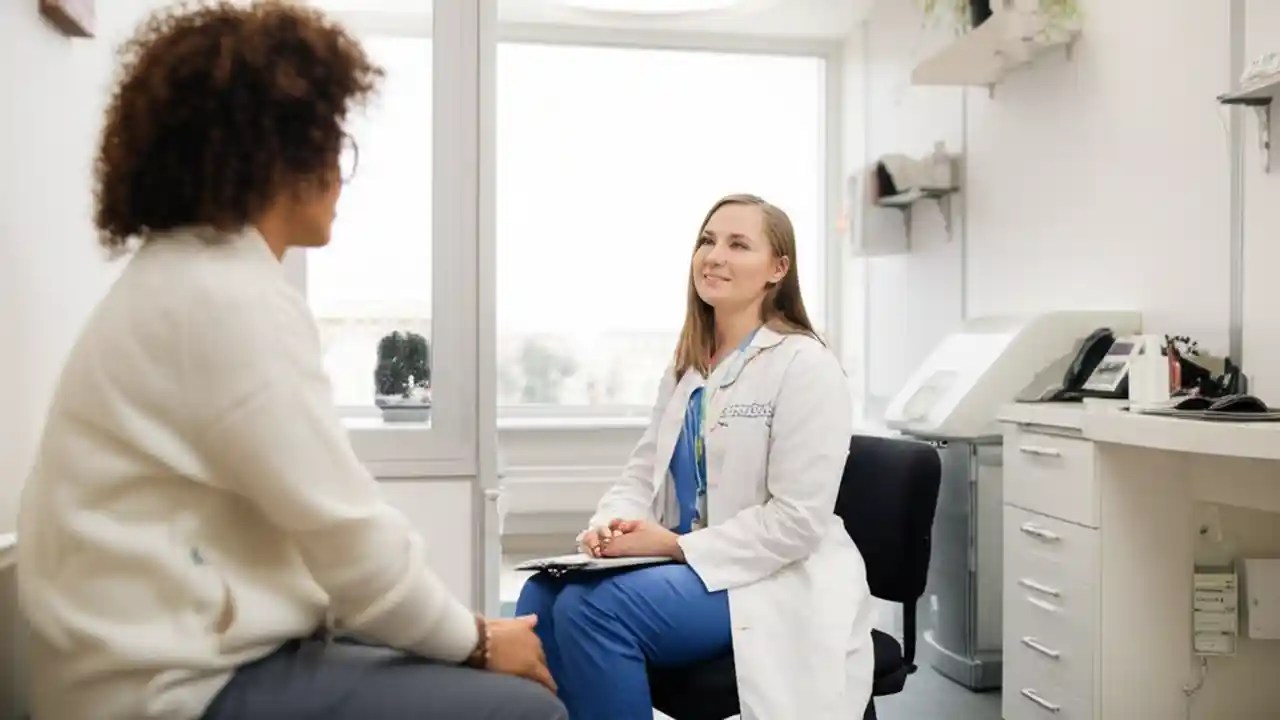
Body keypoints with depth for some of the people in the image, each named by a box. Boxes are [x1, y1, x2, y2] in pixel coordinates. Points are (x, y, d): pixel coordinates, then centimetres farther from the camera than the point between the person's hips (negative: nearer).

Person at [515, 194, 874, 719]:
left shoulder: (805, 367, -11)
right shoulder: (687, 365, 13)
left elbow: (797, 521, -17)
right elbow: (642, 471, 11)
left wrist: (677, 544, -19)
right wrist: (612, 522, -11)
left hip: (776, 585, -7)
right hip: (692, 567, 7)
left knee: (594, 607, -27)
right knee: (543, 595, -17)